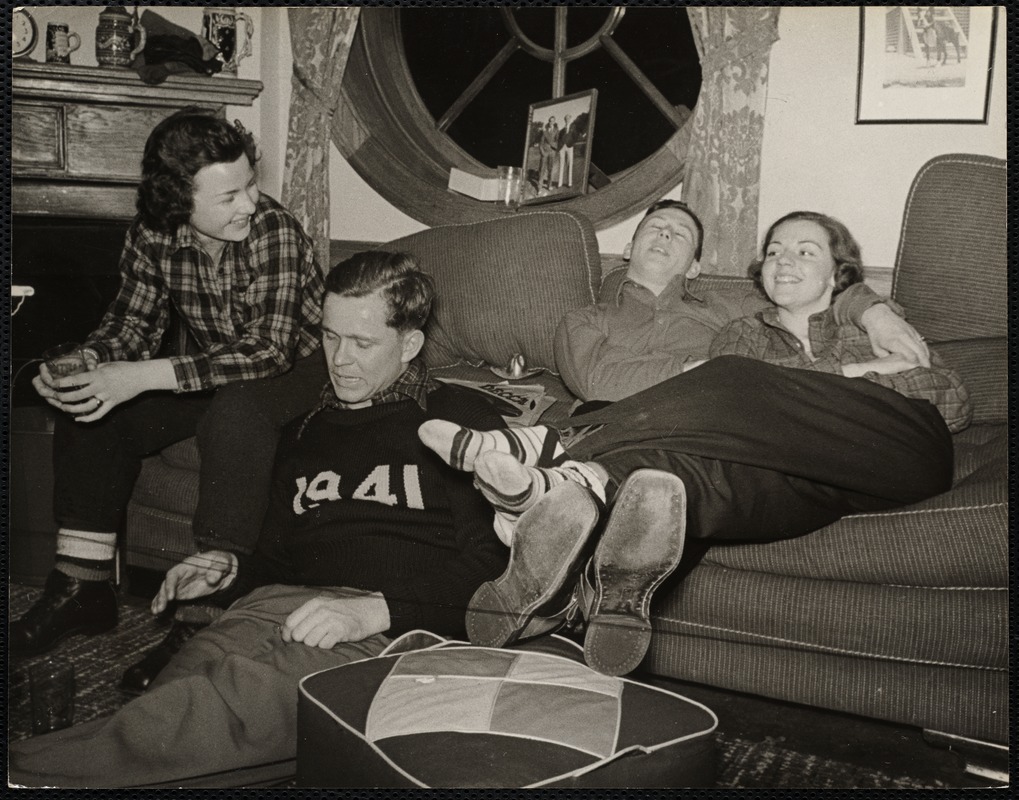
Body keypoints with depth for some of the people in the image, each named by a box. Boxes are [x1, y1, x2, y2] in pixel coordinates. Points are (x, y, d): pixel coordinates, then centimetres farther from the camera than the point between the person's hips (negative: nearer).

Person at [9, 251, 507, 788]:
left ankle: (25, 770, -41)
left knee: (234, 693, -36)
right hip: (285, 605, 5)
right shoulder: (303, 432, 28)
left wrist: (375, 610, -15)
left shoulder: (457, 418, 9)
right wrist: (231, 570, 10)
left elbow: (492, 563, -3)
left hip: (396, 628, -5)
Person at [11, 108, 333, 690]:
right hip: (208, 374, 6)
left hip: (294, 374, -6)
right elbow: (134, 321, 1)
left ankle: (207, 614, -31)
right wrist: (85, 363, -23)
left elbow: (269, 348, -33)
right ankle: (84, 584, 2)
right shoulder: (152, 235, -8)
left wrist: (142, 377, -40)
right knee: (88, 408, -9)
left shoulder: (275, 232, -26)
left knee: (236, 412, -37)